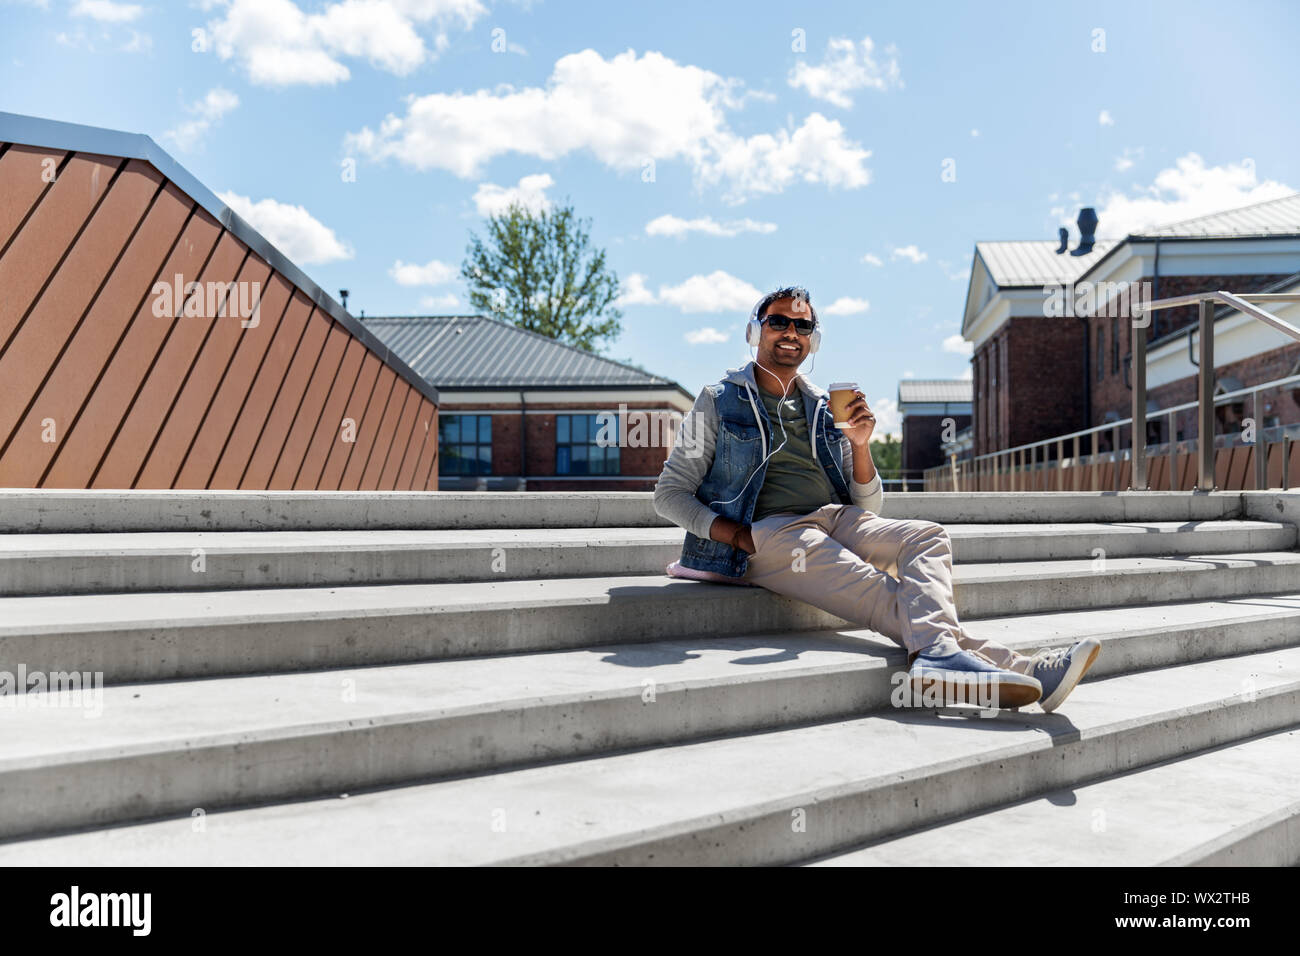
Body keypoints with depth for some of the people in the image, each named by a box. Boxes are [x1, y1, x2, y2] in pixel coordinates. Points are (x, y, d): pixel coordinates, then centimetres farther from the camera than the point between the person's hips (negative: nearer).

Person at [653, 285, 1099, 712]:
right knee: (890, 594, -28)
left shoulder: (825, 410, 21)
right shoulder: (719, 401, 9)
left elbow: (868, 509, 17)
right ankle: (1017, 667, -40)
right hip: (767, 533, -5)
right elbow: (669, 494, 2)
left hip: (835, 522, 5)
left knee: (927, 538, -23)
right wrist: (740, 535, -12)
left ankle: (937, 655, -47)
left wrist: (860, 445, -2)